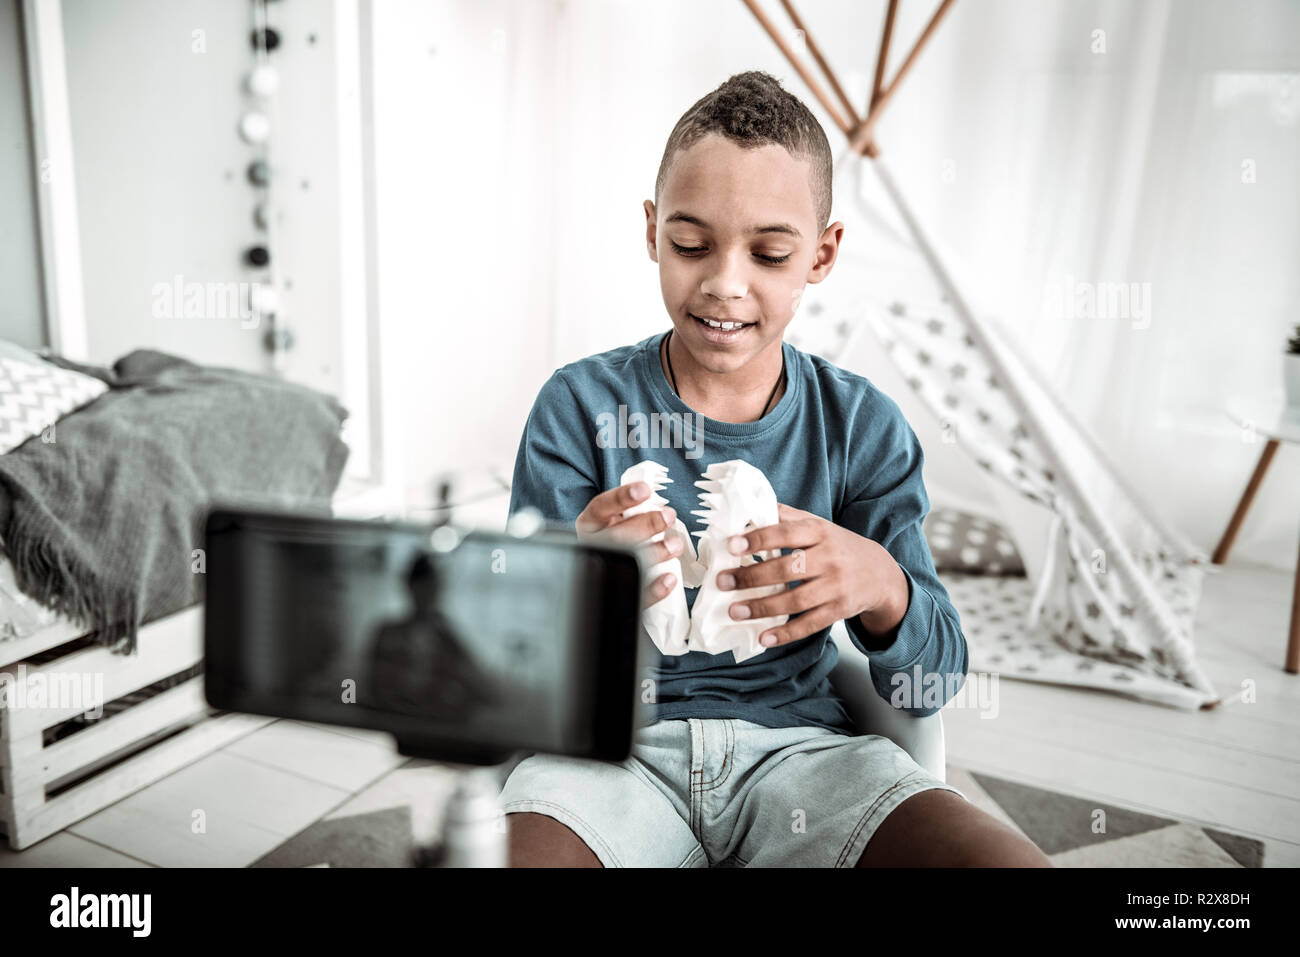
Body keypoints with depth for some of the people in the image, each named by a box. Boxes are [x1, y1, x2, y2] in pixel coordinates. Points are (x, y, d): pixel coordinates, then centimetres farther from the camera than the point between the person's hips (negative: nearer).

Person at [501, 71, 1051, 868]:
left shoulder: (863, 426, -1)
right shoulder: (579, 406, -5)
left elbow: (932, 683, -1)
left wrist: (882, 588, -25)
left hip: (797, 737, 2)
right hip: (616, 737, -1)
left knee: (1014, 862, -24)